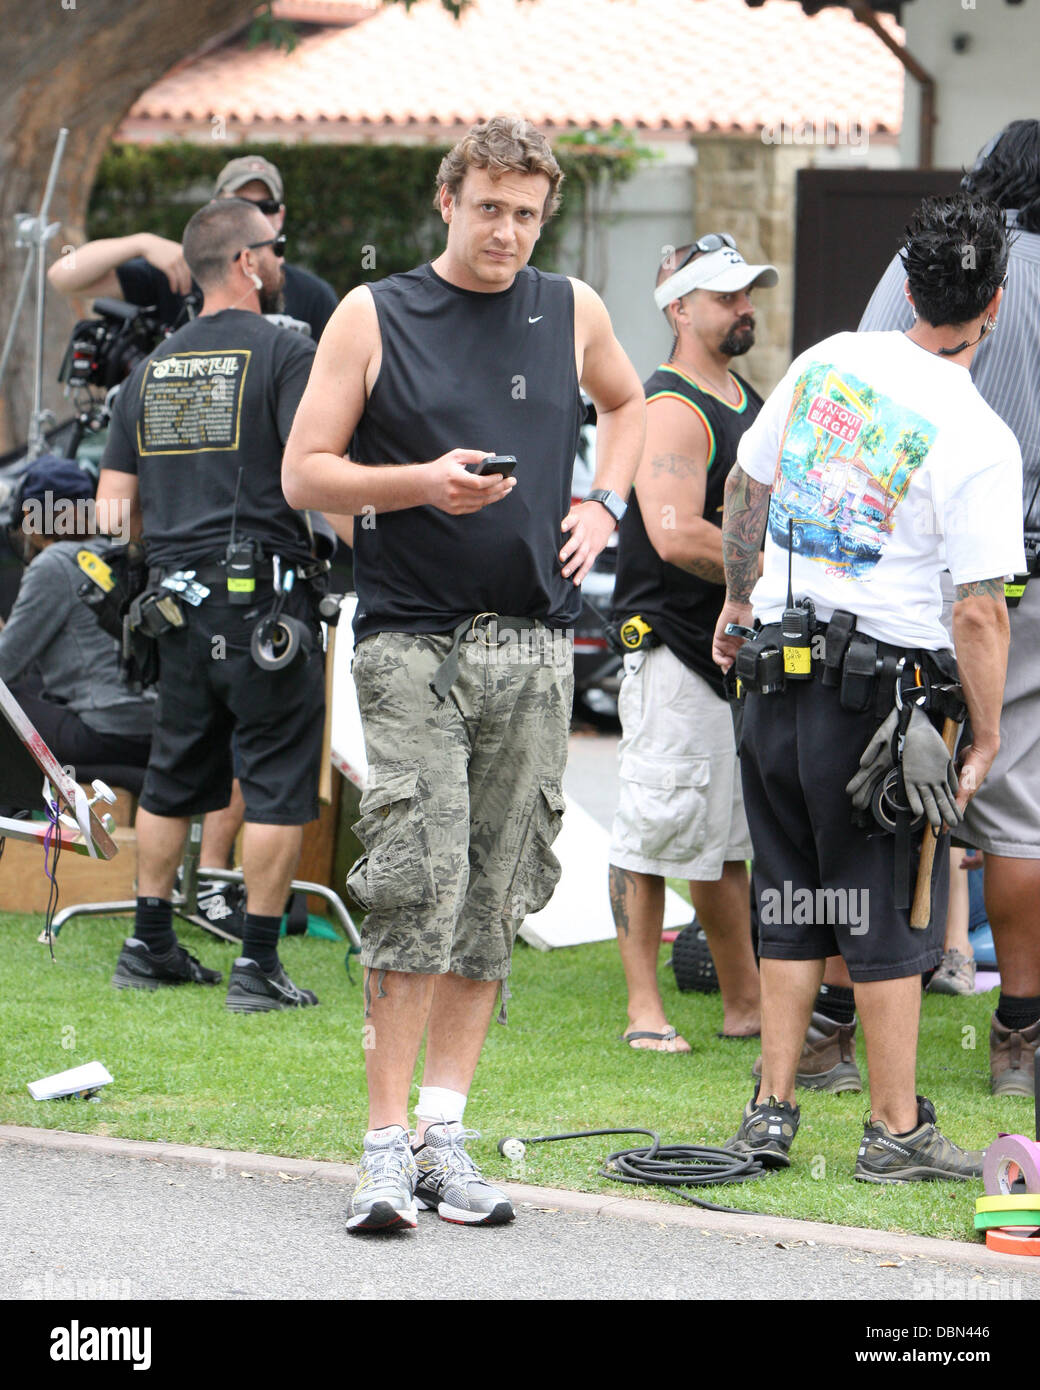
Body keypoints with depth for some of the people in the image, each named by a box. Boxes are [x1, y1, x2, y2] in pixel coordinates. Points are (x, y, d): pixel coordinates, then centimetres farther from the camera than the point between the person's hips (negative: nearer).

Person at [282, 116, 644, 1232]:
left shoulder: (572, 313, 11)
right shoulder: (373, 317, 1)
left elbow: (626, 402, 31)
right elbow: (303, 473, 0)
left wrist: (603, 507, 15)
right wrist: (423, 483, -15)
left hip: (533, 646, 4)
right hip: (412, 645, -4)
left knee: (495, 899, 4)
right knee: (417, 889, -12)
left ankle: (444, 1130, 10)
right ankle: (387, 1143, -9)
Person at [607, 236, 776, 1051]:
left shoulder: (750, 404, 17)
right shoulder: (669, 411, -13)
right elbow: (677, 536, -24)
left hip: (746, 645, 9)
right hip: (673, 644, -9)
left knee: (730, 835, 12)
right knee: (658, 829, -5)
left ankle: (747, 1006, 17)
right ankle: (644, 1008, 0)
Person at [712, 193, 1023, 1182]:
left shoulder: (828, 361, 3)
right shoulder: (979, 441, -13)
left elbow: (745, 488, 14)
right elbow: (980, 614, -15)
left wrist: (738, 600, 29)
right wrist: (985, 738, -5)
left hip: (777, 676, 5)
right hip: (882, 685, -5)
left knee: (791, 910, 13)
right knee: (887, 918, 3)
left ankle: (770, 1113, 15)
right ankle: (896, 1130, 7)